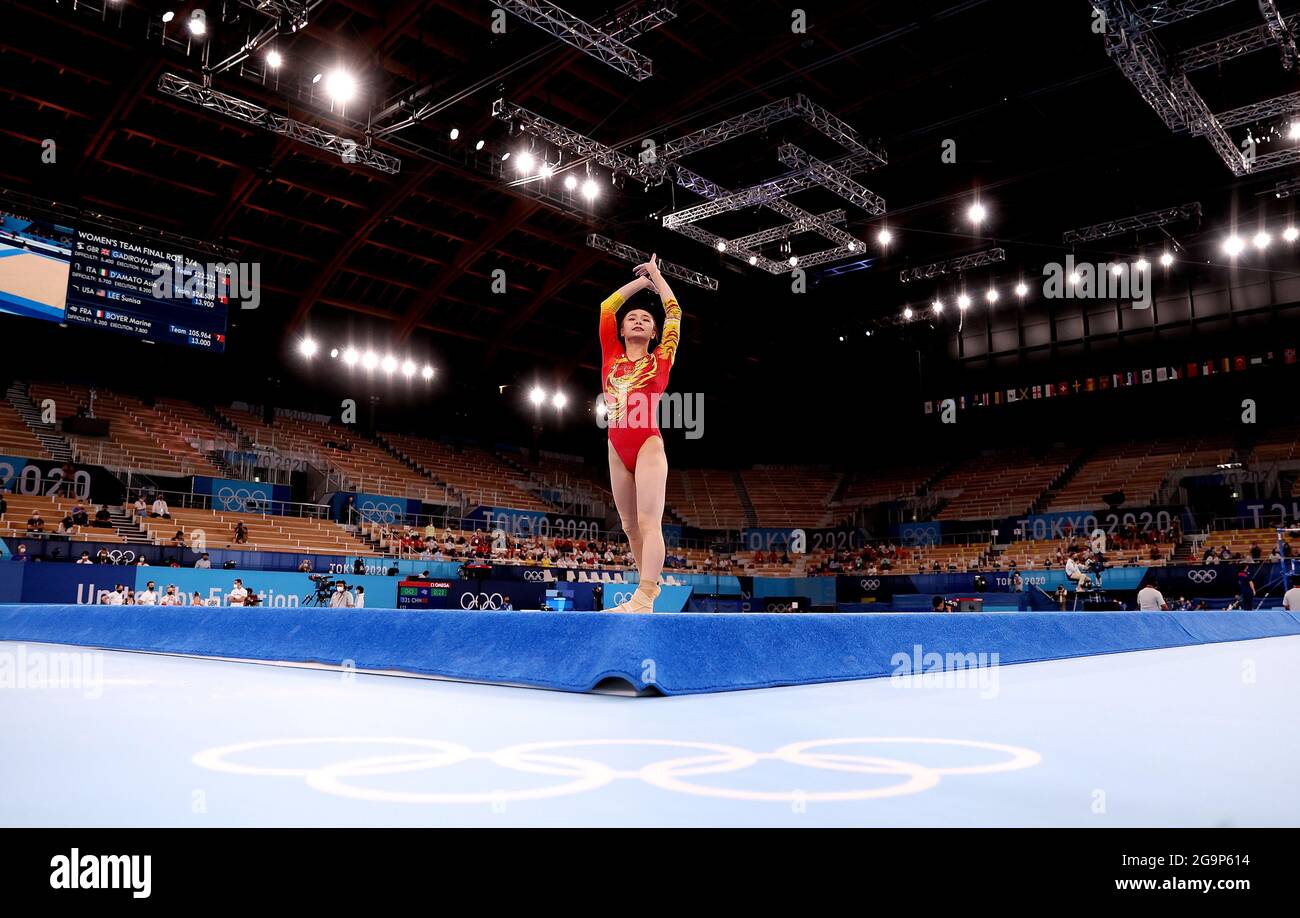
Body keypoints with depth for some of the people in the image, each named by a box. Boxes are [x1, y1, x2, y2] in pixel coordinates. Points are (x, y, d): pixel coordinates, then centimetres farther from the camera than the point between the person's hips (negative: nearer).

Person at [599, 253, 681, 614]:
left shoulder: (660, 359, 7)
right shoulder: (611, 356, 13)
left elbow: (674, 312, 11)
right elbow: (608, 306, 15)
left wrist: (655, 274, 25)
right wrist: (641, 280, 25)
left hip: (649, 445, -4)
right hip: (617, 449, 4)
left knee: (648, 520, -14)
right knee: (630, 525, 11)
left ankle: (643, 600, -22)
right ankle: (651, 583, 26)